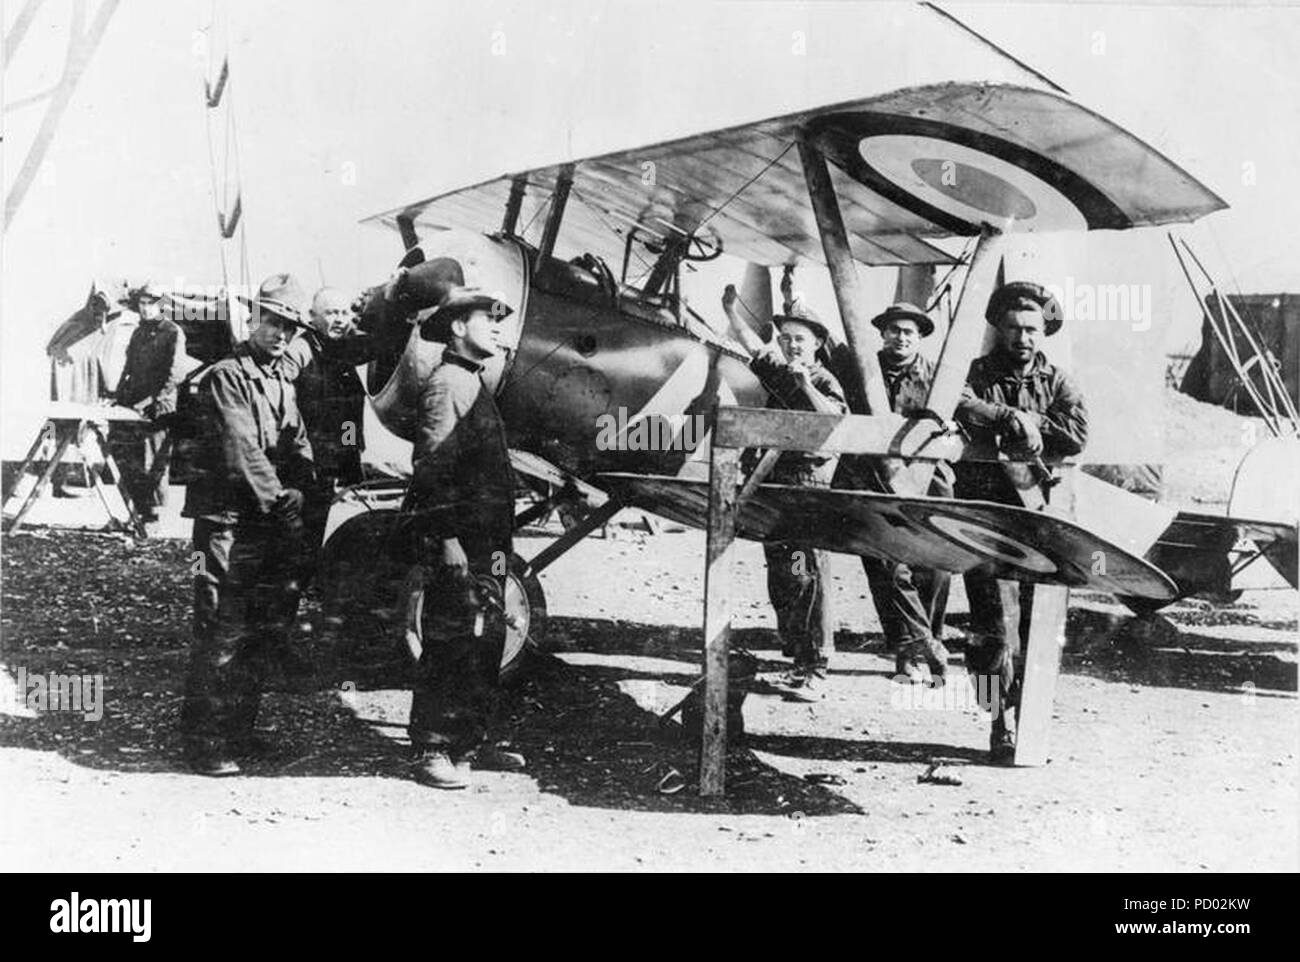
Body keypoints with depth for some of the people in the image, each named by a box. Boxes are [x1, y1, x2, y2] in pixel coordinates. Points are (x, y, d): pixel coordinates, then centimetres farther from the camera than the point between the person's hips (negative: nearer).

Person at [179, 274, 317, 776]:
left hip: (276, 525, 8)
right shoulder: (226, 376, -6)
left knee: (266, 631, 10)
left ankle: (239, 729, 21)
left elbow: (297, 447, 15)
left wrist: (307, 490, -3)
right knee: (223, 631, -8)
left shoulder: (283, 383, 20)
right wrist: (279, 501, -16)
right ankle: (203, 739, -1)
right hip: (230, 521, -8)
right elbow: (240, 451, -15)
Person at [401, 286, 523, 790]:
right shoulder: (445, 384, -9)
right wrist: (448, 539, -22)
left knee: (486, 643, 13)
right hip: (457, 542, -10)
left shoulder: (473, 384, 21)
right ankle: (430, 749, 1)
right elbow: (433, 467, -17)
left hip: (484, 541, 10)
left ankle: (469, 743, 22)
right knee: (450, 644, -6)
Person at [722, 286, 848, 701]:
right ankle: (795, 658, 17)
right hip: (772, 487, 7)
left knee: (806, 580, -11)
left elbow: (836, 422, -20)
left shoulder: (825, 382, -4)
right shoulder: (777, 373, 13)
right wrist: (730, 308, 8)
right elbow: (749, 341, 18)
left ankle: (813, 671, -10)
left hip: (809, 487, -7)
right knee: (779, 580, 9)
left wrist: (805, 383, -23)